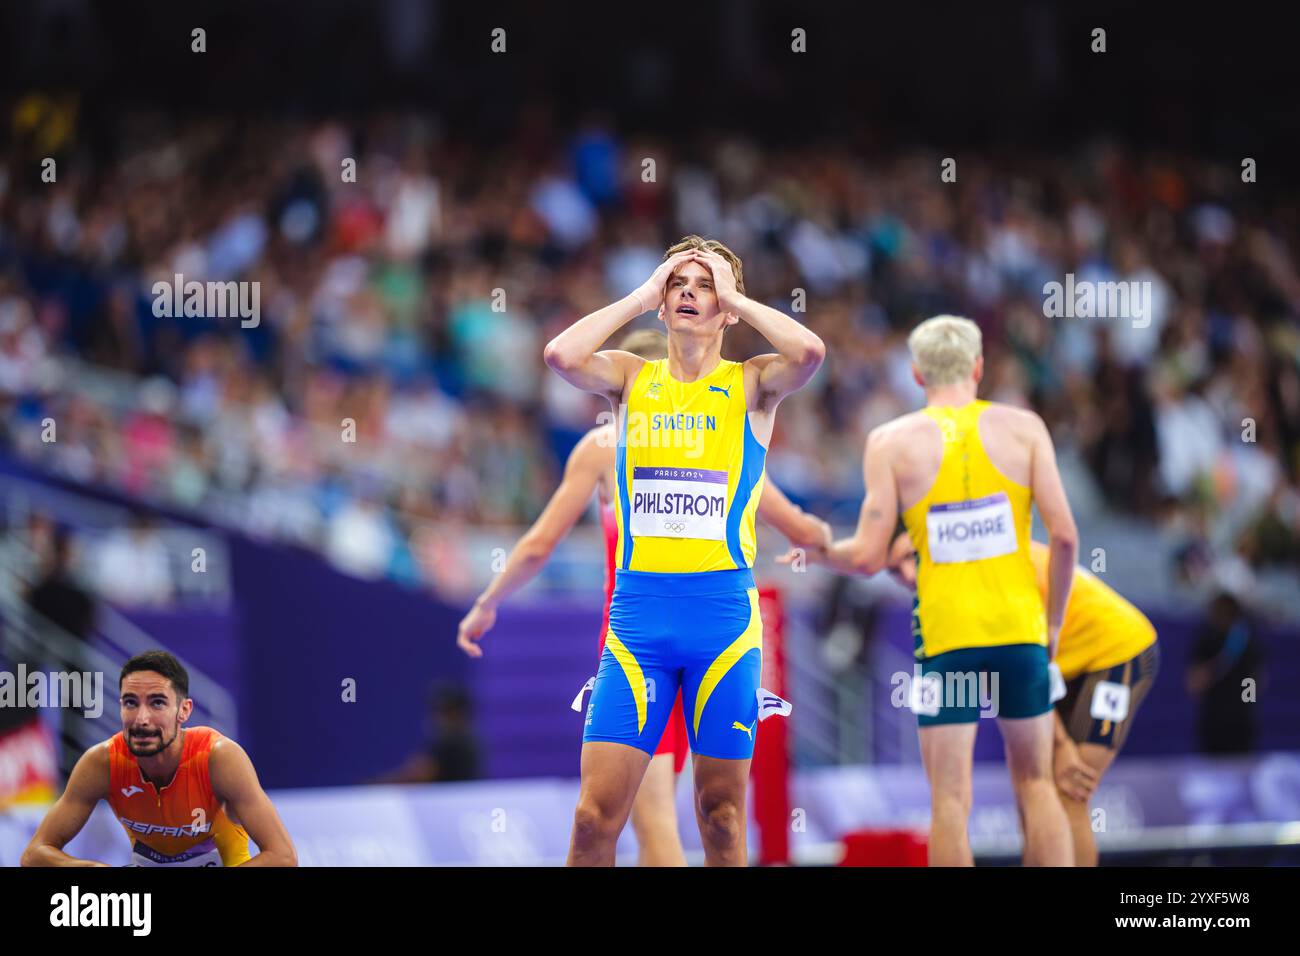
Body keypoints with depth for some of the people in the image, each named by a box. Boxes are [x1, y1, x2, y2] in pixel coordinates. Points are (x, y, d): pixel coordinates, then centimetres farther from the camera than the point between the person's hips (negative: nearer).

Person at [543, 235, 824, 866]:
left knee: (721, 812, 4)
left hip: (723, 611, -1)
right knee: (597, 813, -6)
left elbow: (809, 353, -15)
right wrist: (642, 296, 0)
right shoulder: (632, 379, 11)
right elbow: (561, 355, -9)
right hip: (637, 607, 1)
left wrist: (734, 298, -2)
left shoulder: (751, 386, 6)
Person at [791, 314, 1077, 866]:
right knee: (1035, 783, 13)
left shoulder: (891, 442, -1)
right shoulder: (1023, 428, 1)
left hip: (943, 633, -1)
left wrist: (817, 551, 16)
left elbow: (867, 558, -5)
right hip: (1019, 626, 2)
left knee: (950, 798, 0)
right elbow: (1064, 536, -5)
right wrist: (1054, 622, 7)